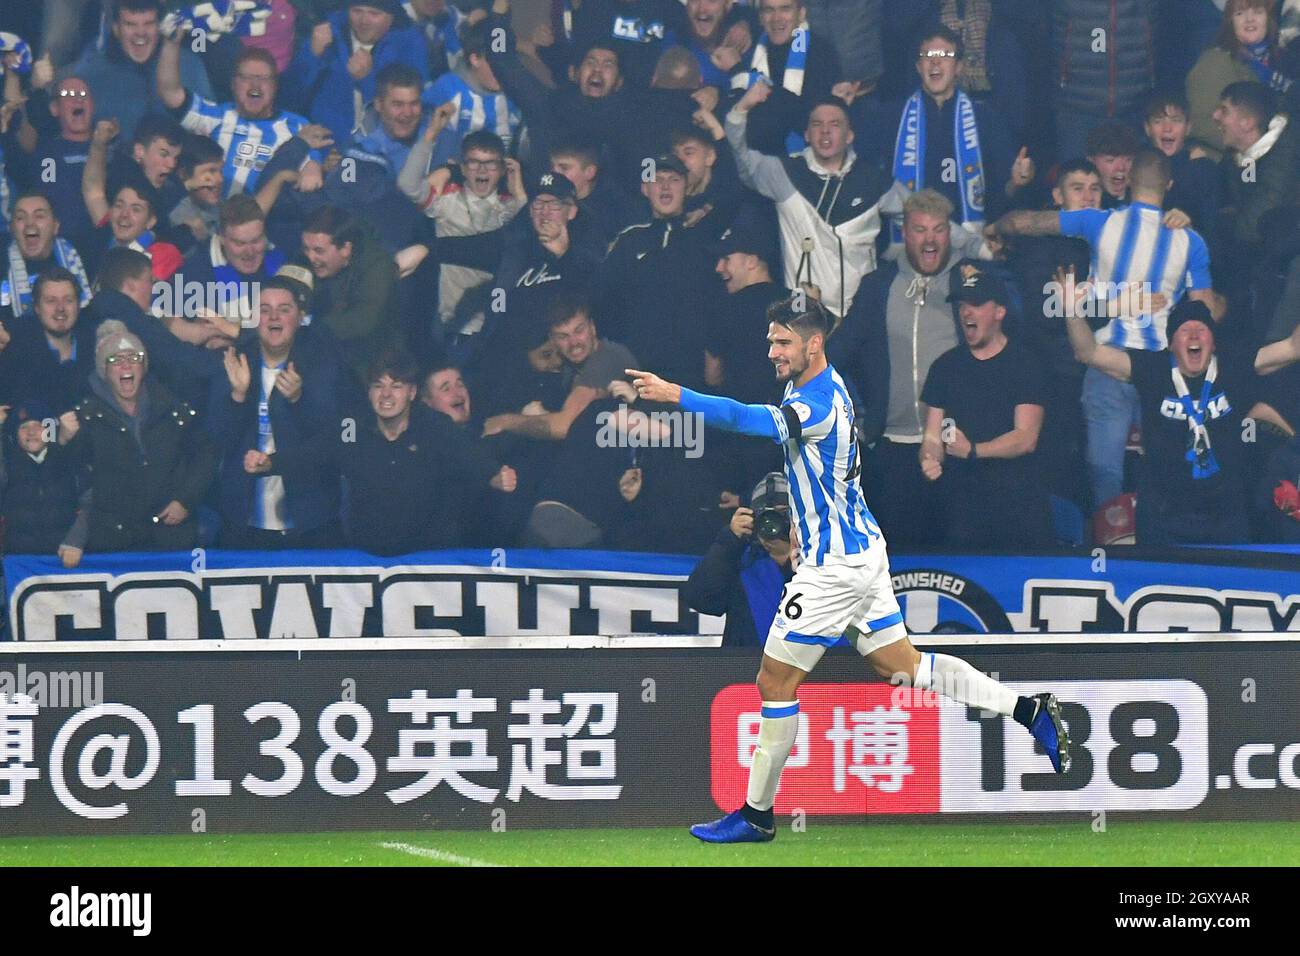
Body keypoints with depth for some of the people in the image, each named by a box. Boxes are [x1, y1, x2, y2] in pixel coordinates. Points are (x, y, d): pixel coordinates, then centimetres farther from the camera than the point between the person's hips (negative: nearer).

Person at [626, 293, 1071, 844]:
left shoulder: (819, 403, -24)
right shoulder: (822, 384, 8)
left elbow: (748, 420, -38)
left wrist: (675, 395, -46)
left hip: (836, 565, -10)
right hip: (860, 550, 10)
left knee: (775, 683, -2)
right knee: (901, 665, 15)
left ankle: (757, 815, 5)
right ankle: (1029, 711, 12)